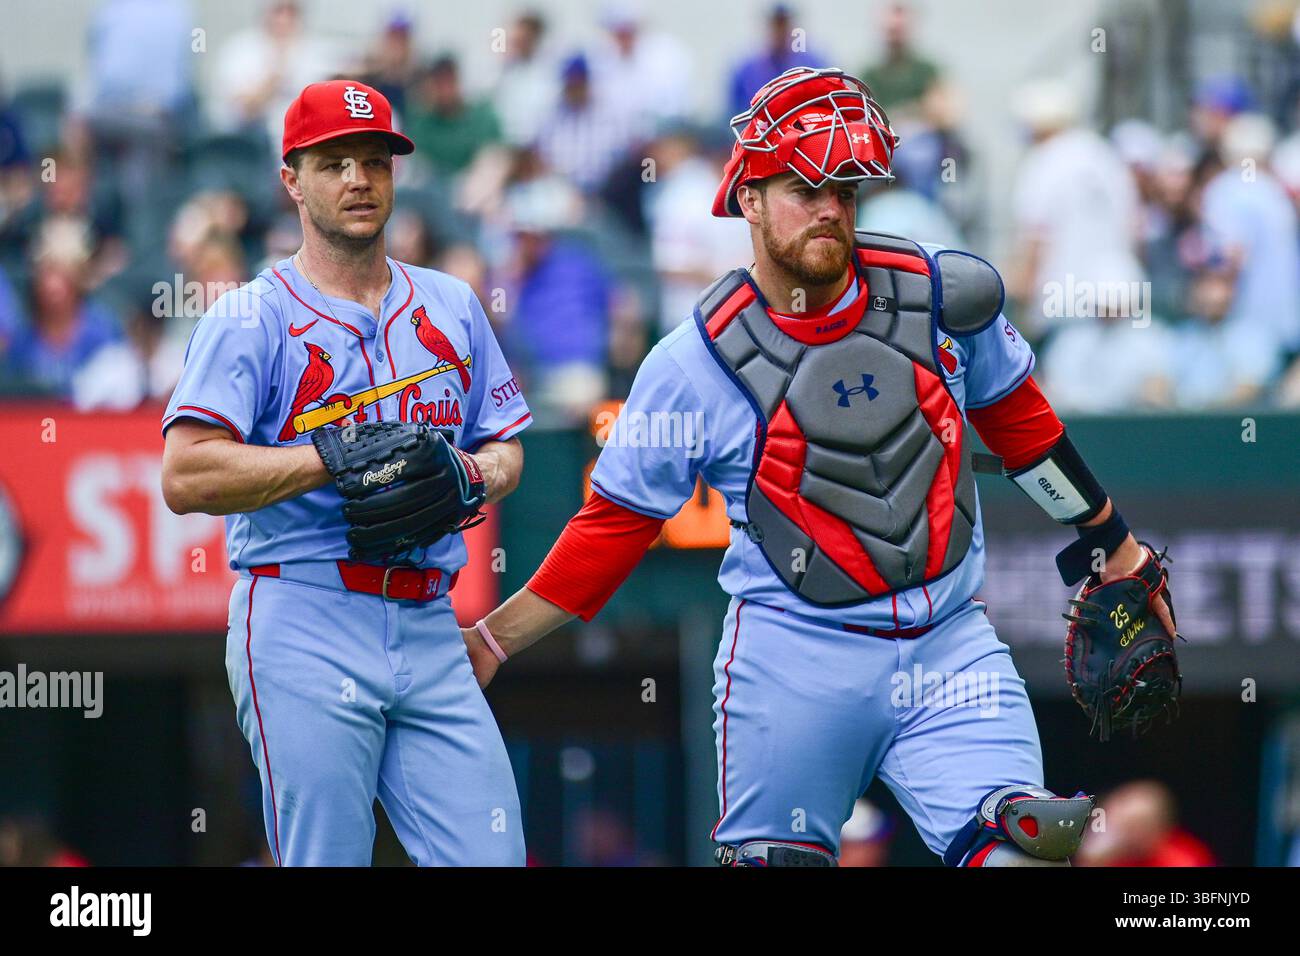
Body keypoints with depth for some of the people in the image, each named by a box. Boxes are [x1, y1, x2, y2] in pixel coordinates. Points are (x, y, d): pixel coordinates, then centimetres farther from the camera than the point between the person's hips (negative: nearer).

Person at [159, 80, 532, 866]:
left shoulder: (451, 307, 17)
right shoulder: (251, 319, -1)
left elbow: (506, 450, 22)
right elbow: (187, 477, -11)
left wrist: (468, 474, -2)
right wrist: (336, 460, -17)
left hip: (429, 630, 5)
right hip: (304, 627, -5)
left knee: (490, 854, -4)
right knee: (323, 859, -7)